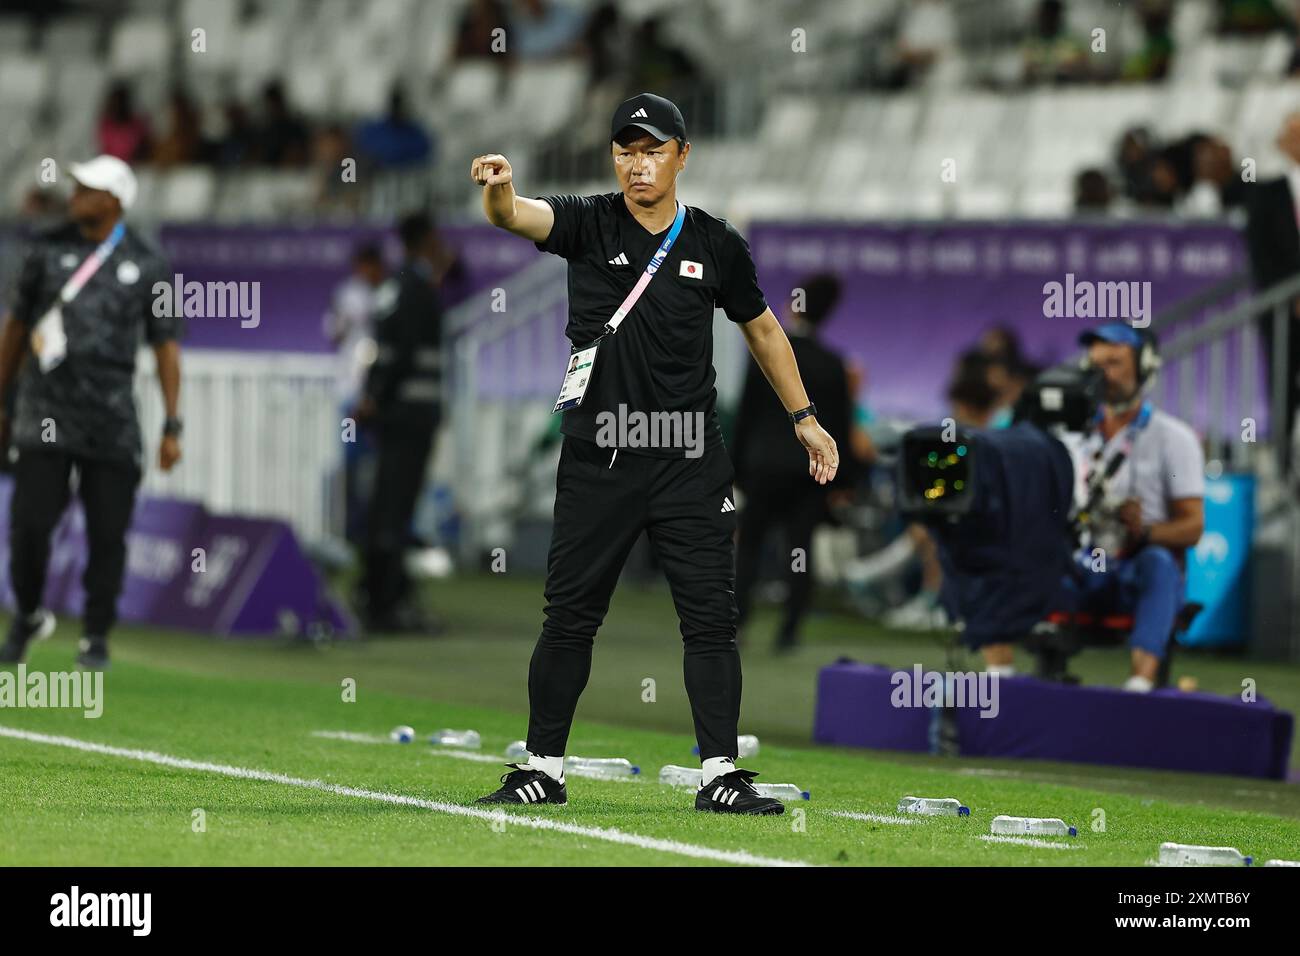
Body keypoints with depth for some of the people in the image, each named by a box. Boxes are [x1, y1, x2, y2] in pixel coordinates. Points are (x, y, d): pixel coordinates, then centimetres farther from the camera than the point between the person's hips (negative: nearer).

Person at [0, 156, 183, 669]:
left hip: (112, 424, 0)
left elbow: (166, 347, 6)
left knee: (108, 535, 0)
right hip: (44, 416, 1)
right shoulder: (49, 250, 6)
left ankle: (96, 638, 14)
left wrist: (172, 427, 1)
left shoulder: (146, 265, 3)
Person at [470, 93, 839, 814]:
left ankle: (719, 775, 2)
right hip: (597, 459, -1)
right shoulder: (588, 224, -1)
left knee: (711, 617, -3)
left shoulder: (717, 245, 4)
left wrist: (803, 417, 16)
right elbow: (516, 216, -21)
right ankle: (543, 771, 14)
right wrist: (497, 189, -44)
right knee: (569, 617, 4)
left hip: (689, 463, 1)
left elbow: (761, 329, 19)